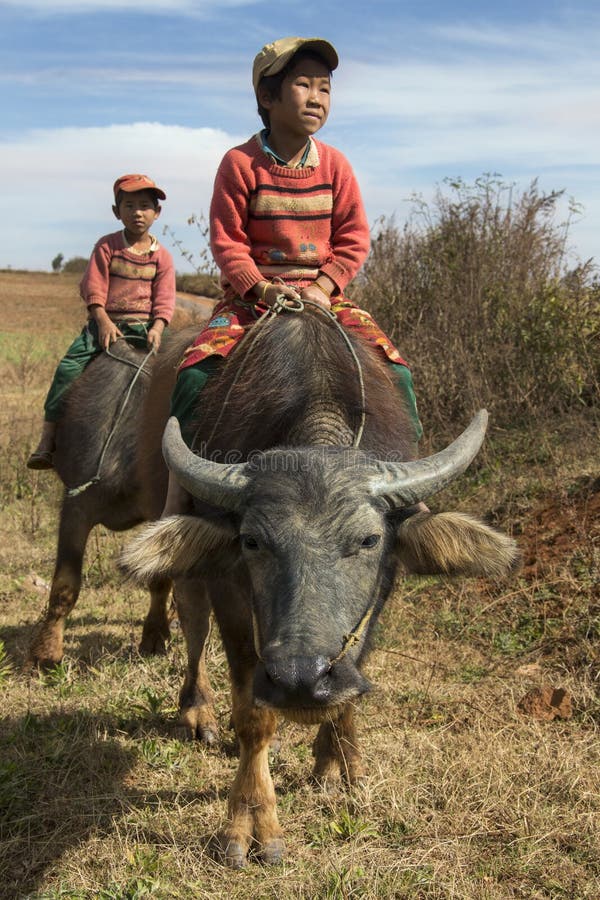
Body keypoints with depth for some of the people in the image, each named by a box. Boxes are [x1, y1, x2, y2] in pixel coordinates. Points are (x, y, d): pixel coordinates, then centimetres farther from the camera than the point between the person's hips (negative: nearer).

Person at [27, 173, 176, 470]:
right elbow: (93, 286, -1)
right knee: (68, 367, -17)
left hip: (143, 326, 1)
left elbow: (164, 299, 1)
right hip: (104, 322, -1)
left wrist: (157, 328, -17)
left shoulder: (162, 256, 7)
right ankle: (47, 440, -15)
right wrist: (103, 321, -15)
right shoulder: (107, 246, 5)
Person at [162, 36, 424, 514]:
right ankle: (179, 485, -12)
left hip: (323, 291, 2)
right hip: (253, 292, -2)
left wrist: (325, 286, -11)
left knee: (394, 366, -14)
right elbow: (227, 241, -5)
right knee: (198, 367, -24)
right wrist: (263, 288, -18)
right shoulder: (241, 163, -5)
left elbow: (354, 238, 3)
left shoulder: (334, 164, 4)